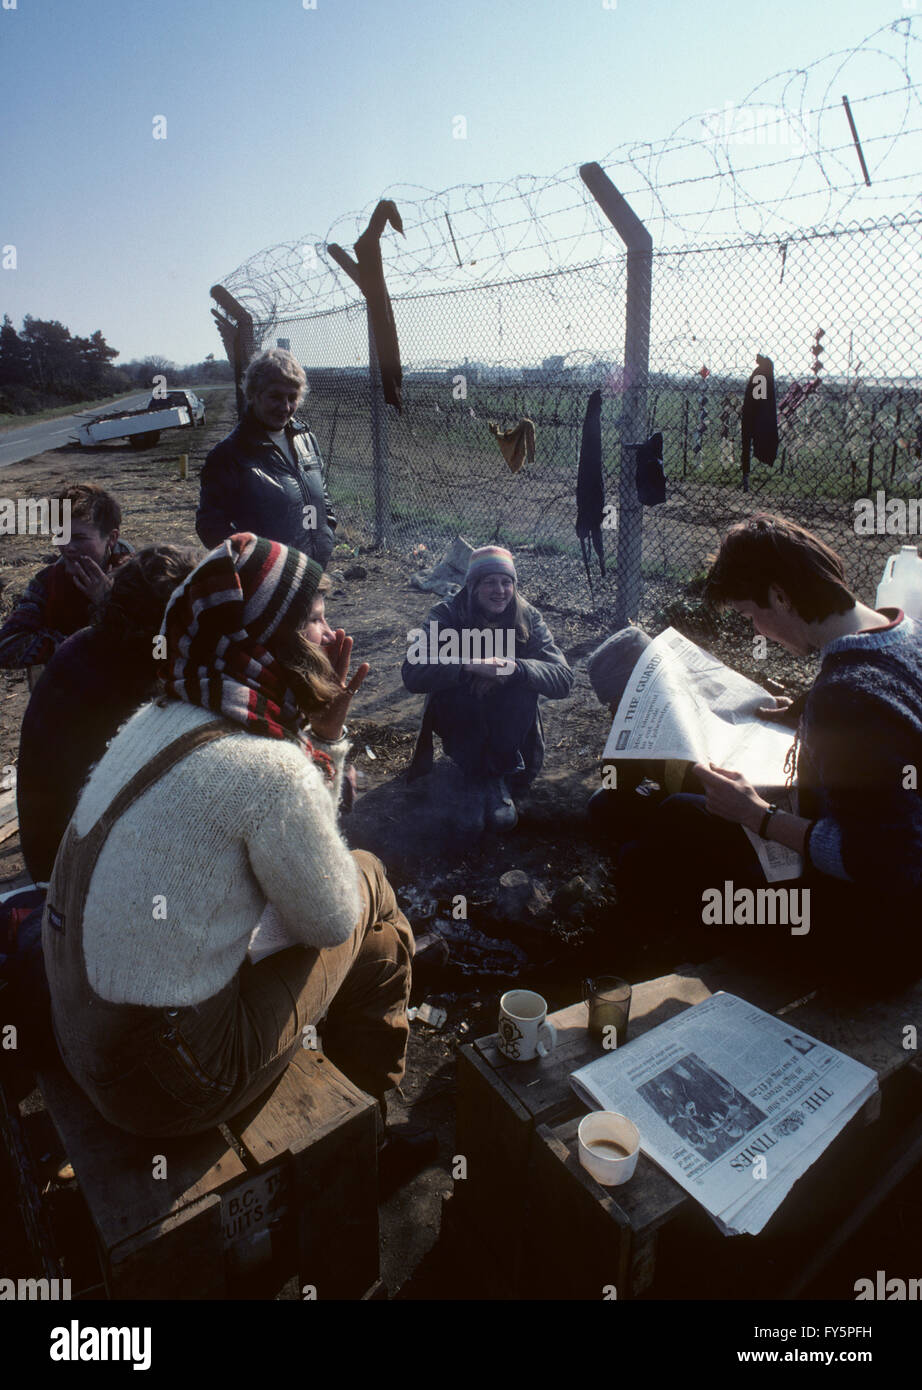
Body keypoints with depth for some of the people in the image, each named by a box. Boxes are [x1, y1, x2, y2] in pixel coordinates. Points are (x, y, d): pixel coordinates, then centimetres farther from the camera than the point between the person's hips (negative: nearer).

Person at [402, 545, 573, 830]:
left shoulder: (528, 618, -9)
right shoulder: (447, 615, -13)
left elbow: (563, 679, -20)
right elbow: (412, 674, -27)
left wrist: (514, 667, -37)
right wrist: (470, 665, -40)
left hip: (508, 726, 1)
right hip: (459, 721, -1)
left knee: (524, 686, -28)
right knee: (452, 690, -32)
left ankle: (497, 773, -17)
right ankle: (478, 780, -16)